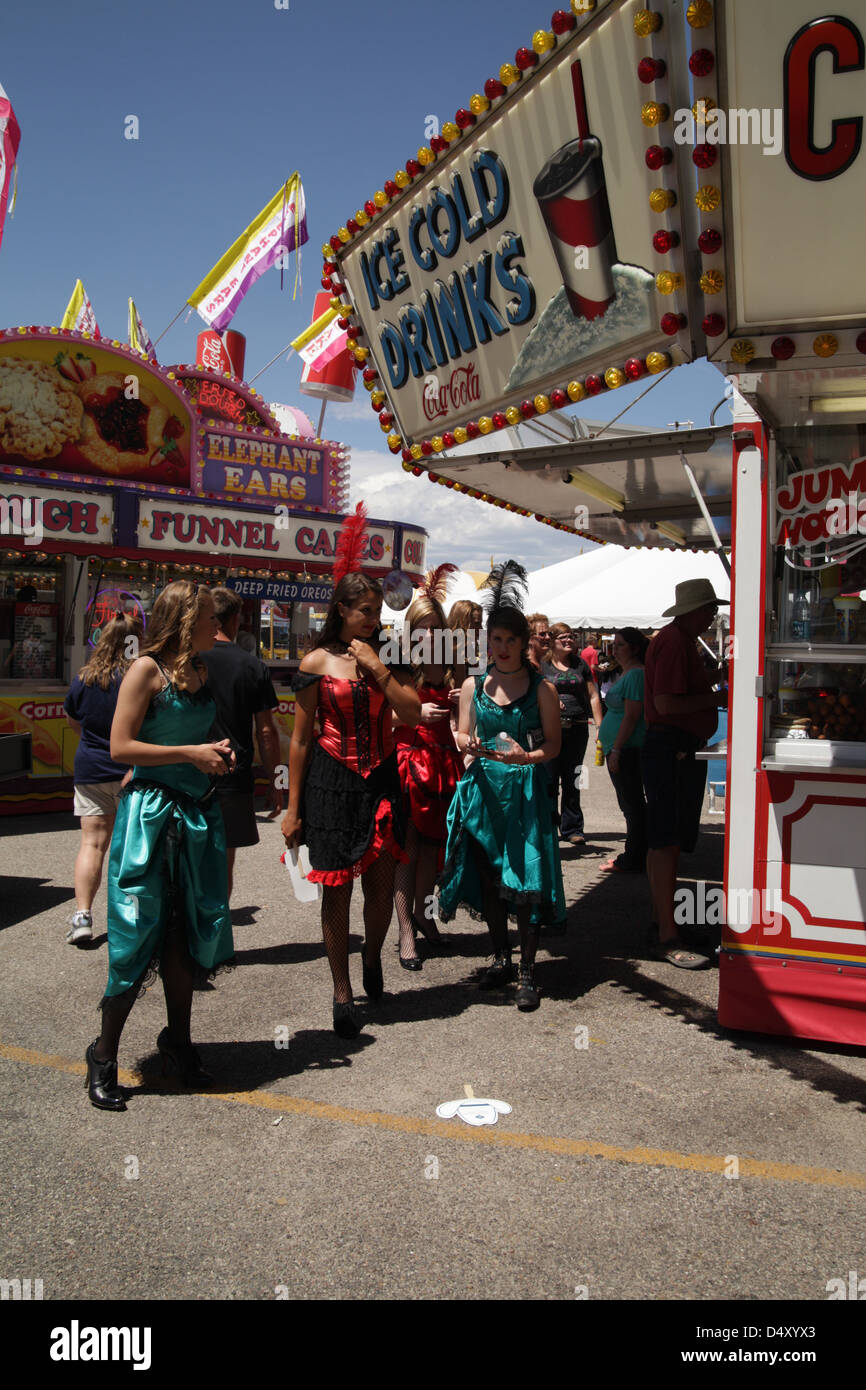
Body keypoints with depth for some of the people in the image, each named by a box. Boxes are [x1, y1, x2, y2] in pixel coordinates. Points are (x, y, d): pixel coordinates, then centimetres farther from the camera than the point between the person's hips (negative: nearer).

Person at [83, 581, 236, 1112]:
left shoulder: (201, 672, 12)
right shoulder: (147, 669, -9)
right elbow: (121, 747, -14)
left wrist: (217, 752, 5)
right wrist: (190, 754, -16)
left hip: (197, 814, 7)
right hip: (152, 813, -7)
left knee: (186, 932, 12)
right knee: (140, 936, -2)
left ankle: (178, 1040, 28)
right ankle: (104, 1055, 15)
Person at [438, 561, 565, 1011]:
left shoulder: (541, 688, -1)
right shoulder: (473, 685, 7)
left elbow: (553, 745, -2)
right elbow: (462, 735, 11)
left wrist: (525, 756, -21)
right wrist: (468, 744, -12)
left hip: (525, 788, -3)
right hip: (483, 788, 3)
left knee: (526, 878, -5)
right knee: (488, 876, 9)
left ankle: (527, 972, 6)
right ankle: (501, 958, 26)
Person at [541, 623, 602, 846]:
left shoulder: (580, 665, 12)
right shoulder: (542, 666, 4)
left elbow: (593, 696, 14)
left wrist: (600, 726, 6)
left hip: (577, 728, 2)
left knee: (572, 781, 8)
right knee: (549, 779, -2)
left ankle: (572, 828, 17)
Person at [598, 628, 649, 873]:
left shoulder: (636, 674, -15)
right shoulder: (627, 673, 18)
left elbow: (631, 716, -21)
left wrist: (616, 749, -22)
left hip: (627, 749, -11)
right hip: (622, 749, 11)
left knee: (632, 804, -4)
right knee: (631, 804, 15)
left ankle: (633, 861, 3)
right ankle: (635, 857, 23)